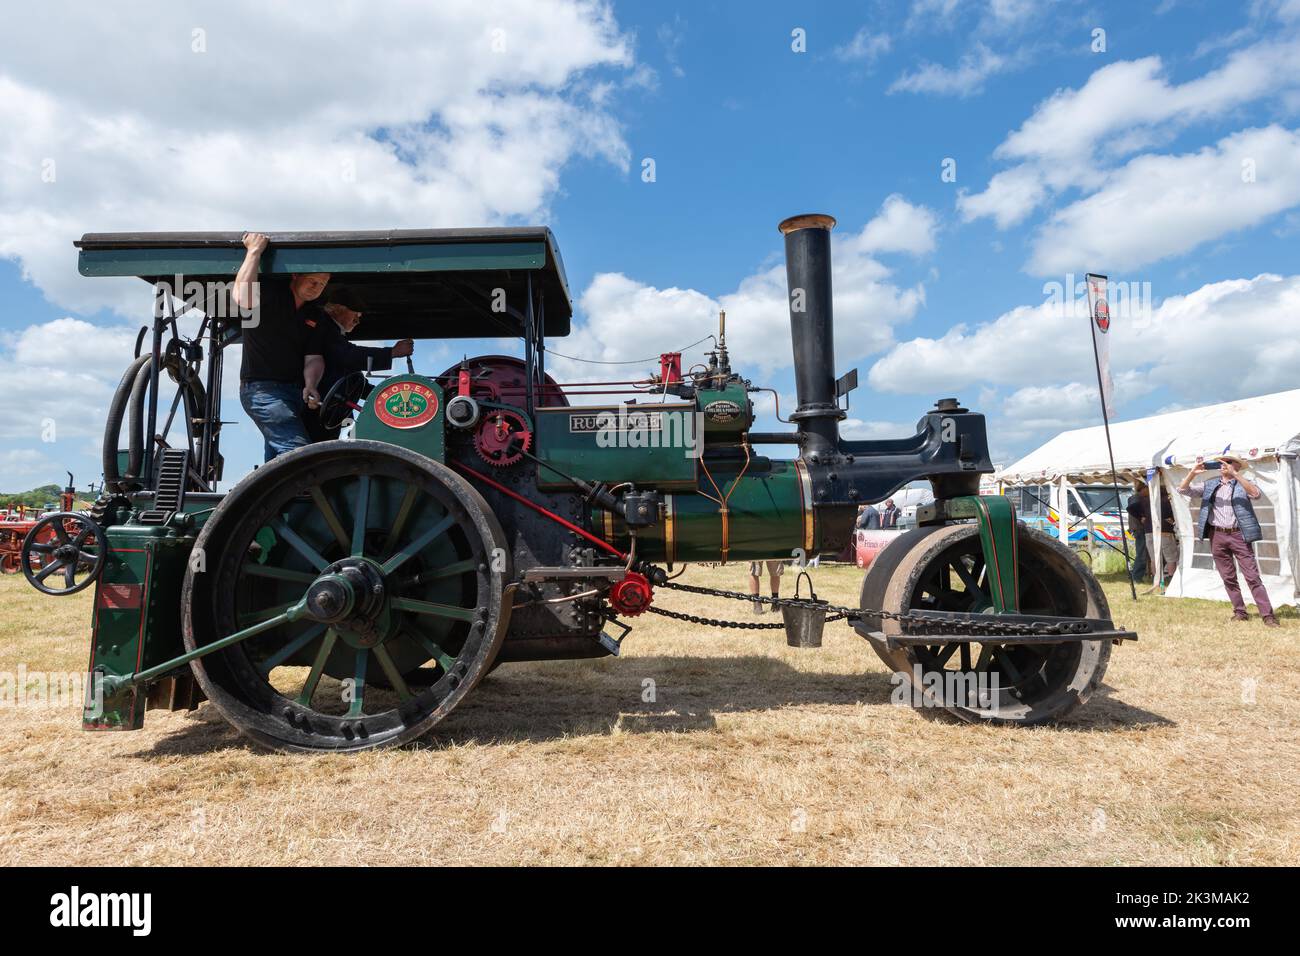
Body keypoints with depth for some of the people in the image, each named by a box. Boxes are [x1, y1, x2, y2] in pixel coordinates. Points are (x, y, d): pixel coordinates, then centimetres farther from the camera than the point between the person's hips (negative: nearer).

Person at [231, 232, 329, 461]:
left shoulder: (315, 316, 14)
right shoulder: (270, 292, -5)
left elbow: (313, 357, 7)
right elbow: (242, 298, -28)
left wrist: (310, 385, -13)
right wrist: (254, 251, -22)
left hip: (294, 391, 8)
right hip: (261, 388, -8)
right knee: (297, 449, -22)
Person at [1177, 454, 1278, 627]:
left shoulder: (1243, 483, 4)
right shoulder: (1209, 485, 11)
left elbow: (1256, 493, -17)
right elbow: (1183, 490, 5)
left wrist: (1235, 474, -24)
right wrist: (1193, 473, -11)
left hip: (1239, 535, -3)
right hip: (1217, 536, 3)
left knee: (1252, 576, -6)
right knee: (1228, 578, 9)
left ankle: (1267, 614, -3)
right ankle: (1239, 611, 19)